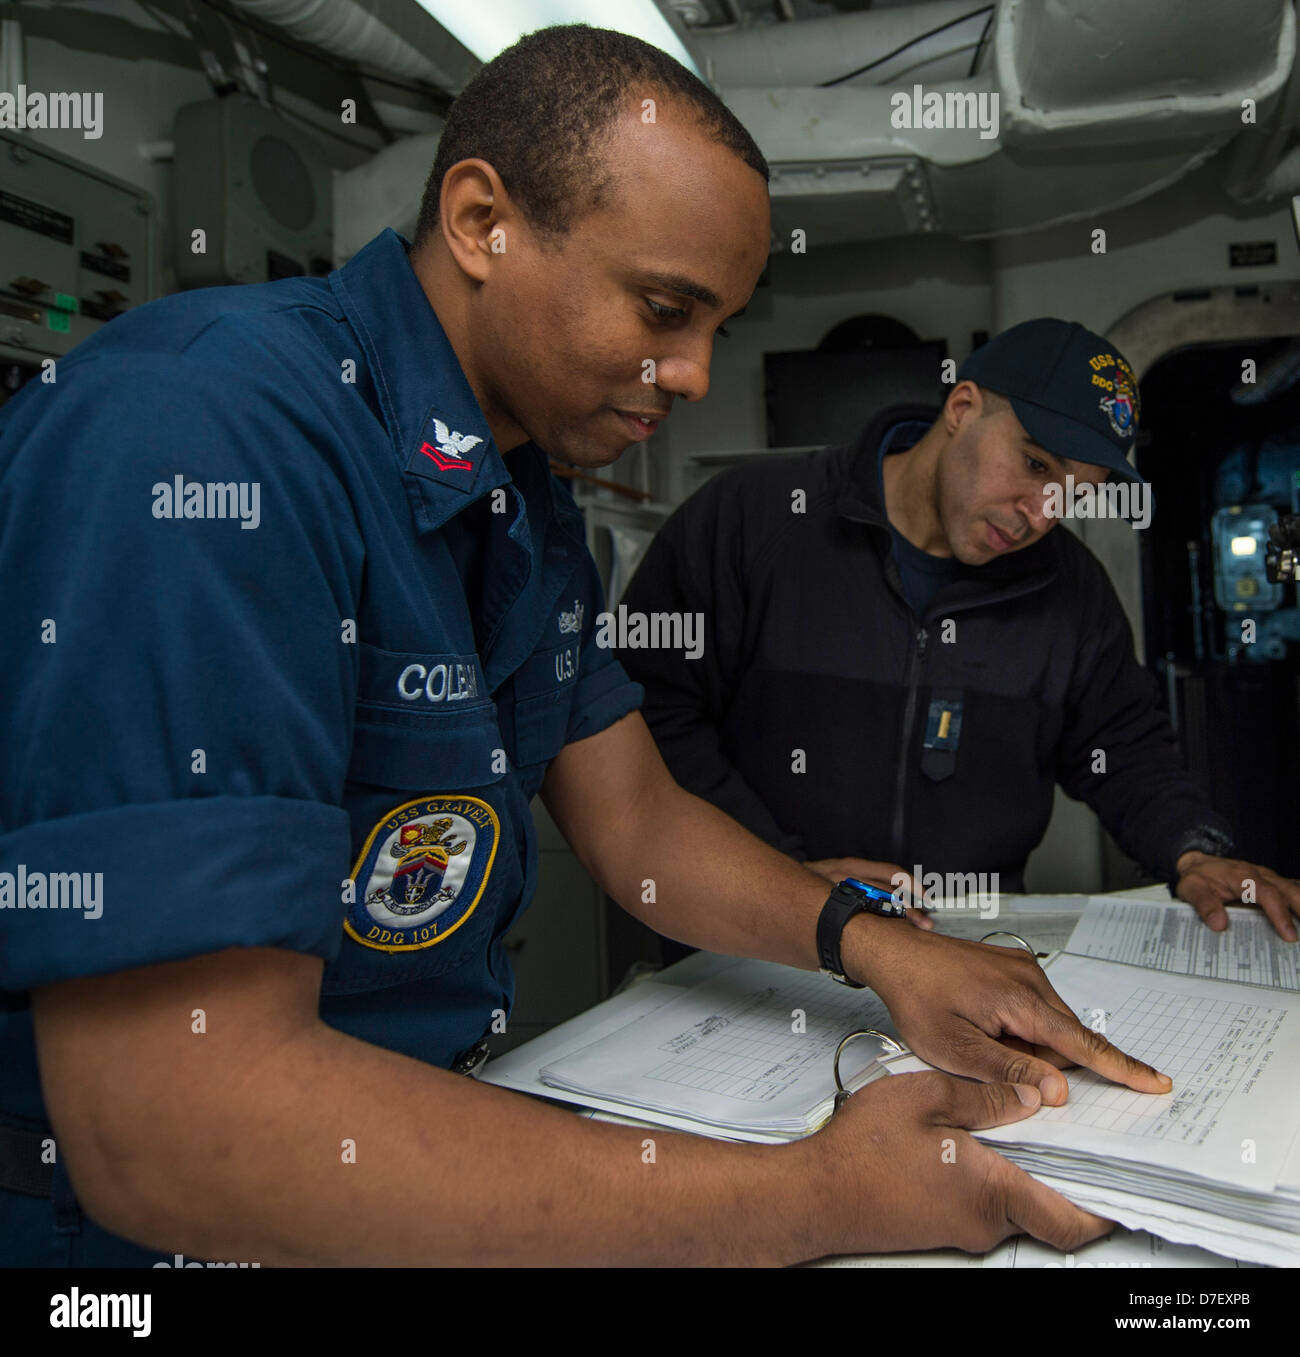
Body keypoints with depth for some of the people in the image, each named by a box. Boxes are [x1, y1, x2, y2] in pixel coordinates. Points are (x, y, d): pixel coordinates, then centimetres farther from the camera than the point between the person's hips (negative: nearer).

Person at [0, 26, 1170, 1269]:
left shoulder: (530, 506, 5)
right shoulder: (206, 446, -26)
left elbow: (636, 820, 8)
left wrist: (873, 947, -10)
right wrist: (812, 1197, -26)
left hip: (439, 1123, 7)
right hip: (160, 1215, -6)